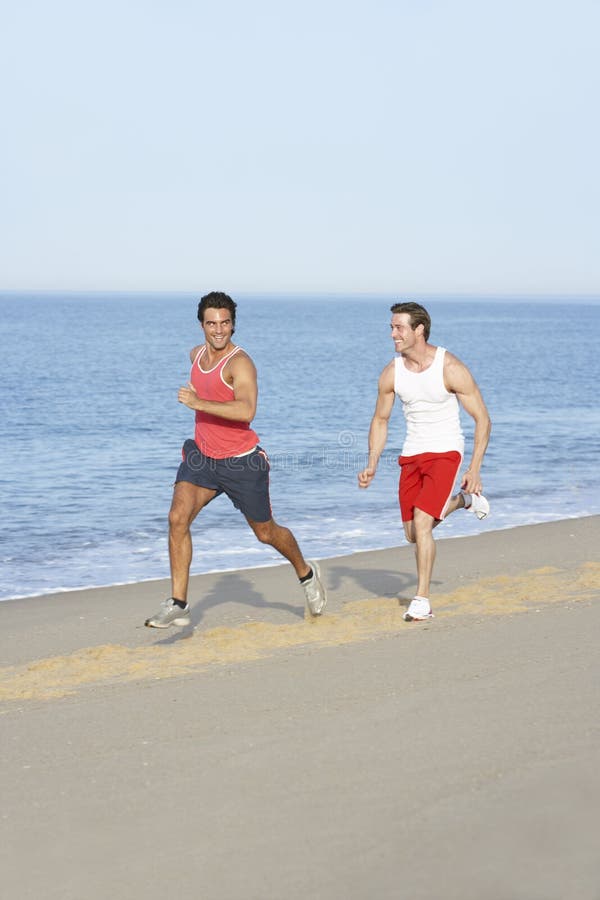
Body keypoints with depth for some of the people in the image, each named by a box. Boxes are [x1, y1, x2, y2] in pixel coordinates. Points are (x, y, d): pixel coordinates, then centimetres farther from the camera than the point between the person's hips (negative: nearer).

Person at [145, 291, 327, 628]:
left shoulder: (240, 362, -19)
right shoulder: (197, 355, 5)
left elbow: (247, 411, -35)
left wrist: (199, 403, -39)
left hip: (242, 461, -5)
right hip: (203, 456, 6)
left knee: (266, 532, 12)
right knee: (178, 517, -17)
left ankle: (306, 574, 41)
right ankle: (178, 604, -13)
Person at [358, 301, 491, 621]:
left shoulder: (450, 368, -17)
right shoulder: (391, 373, -5)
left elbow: (482, 419, -11)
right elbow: (380, 419, 10)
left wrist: (474, 469, -18)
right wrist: (372, 465, -1)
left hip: (445, 452, -5)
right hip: (411, 455, 5)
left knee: (421, 523, -20)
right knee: (413, 534, 11)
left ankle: (422, 600, -7)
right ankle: (460, 501, 41)